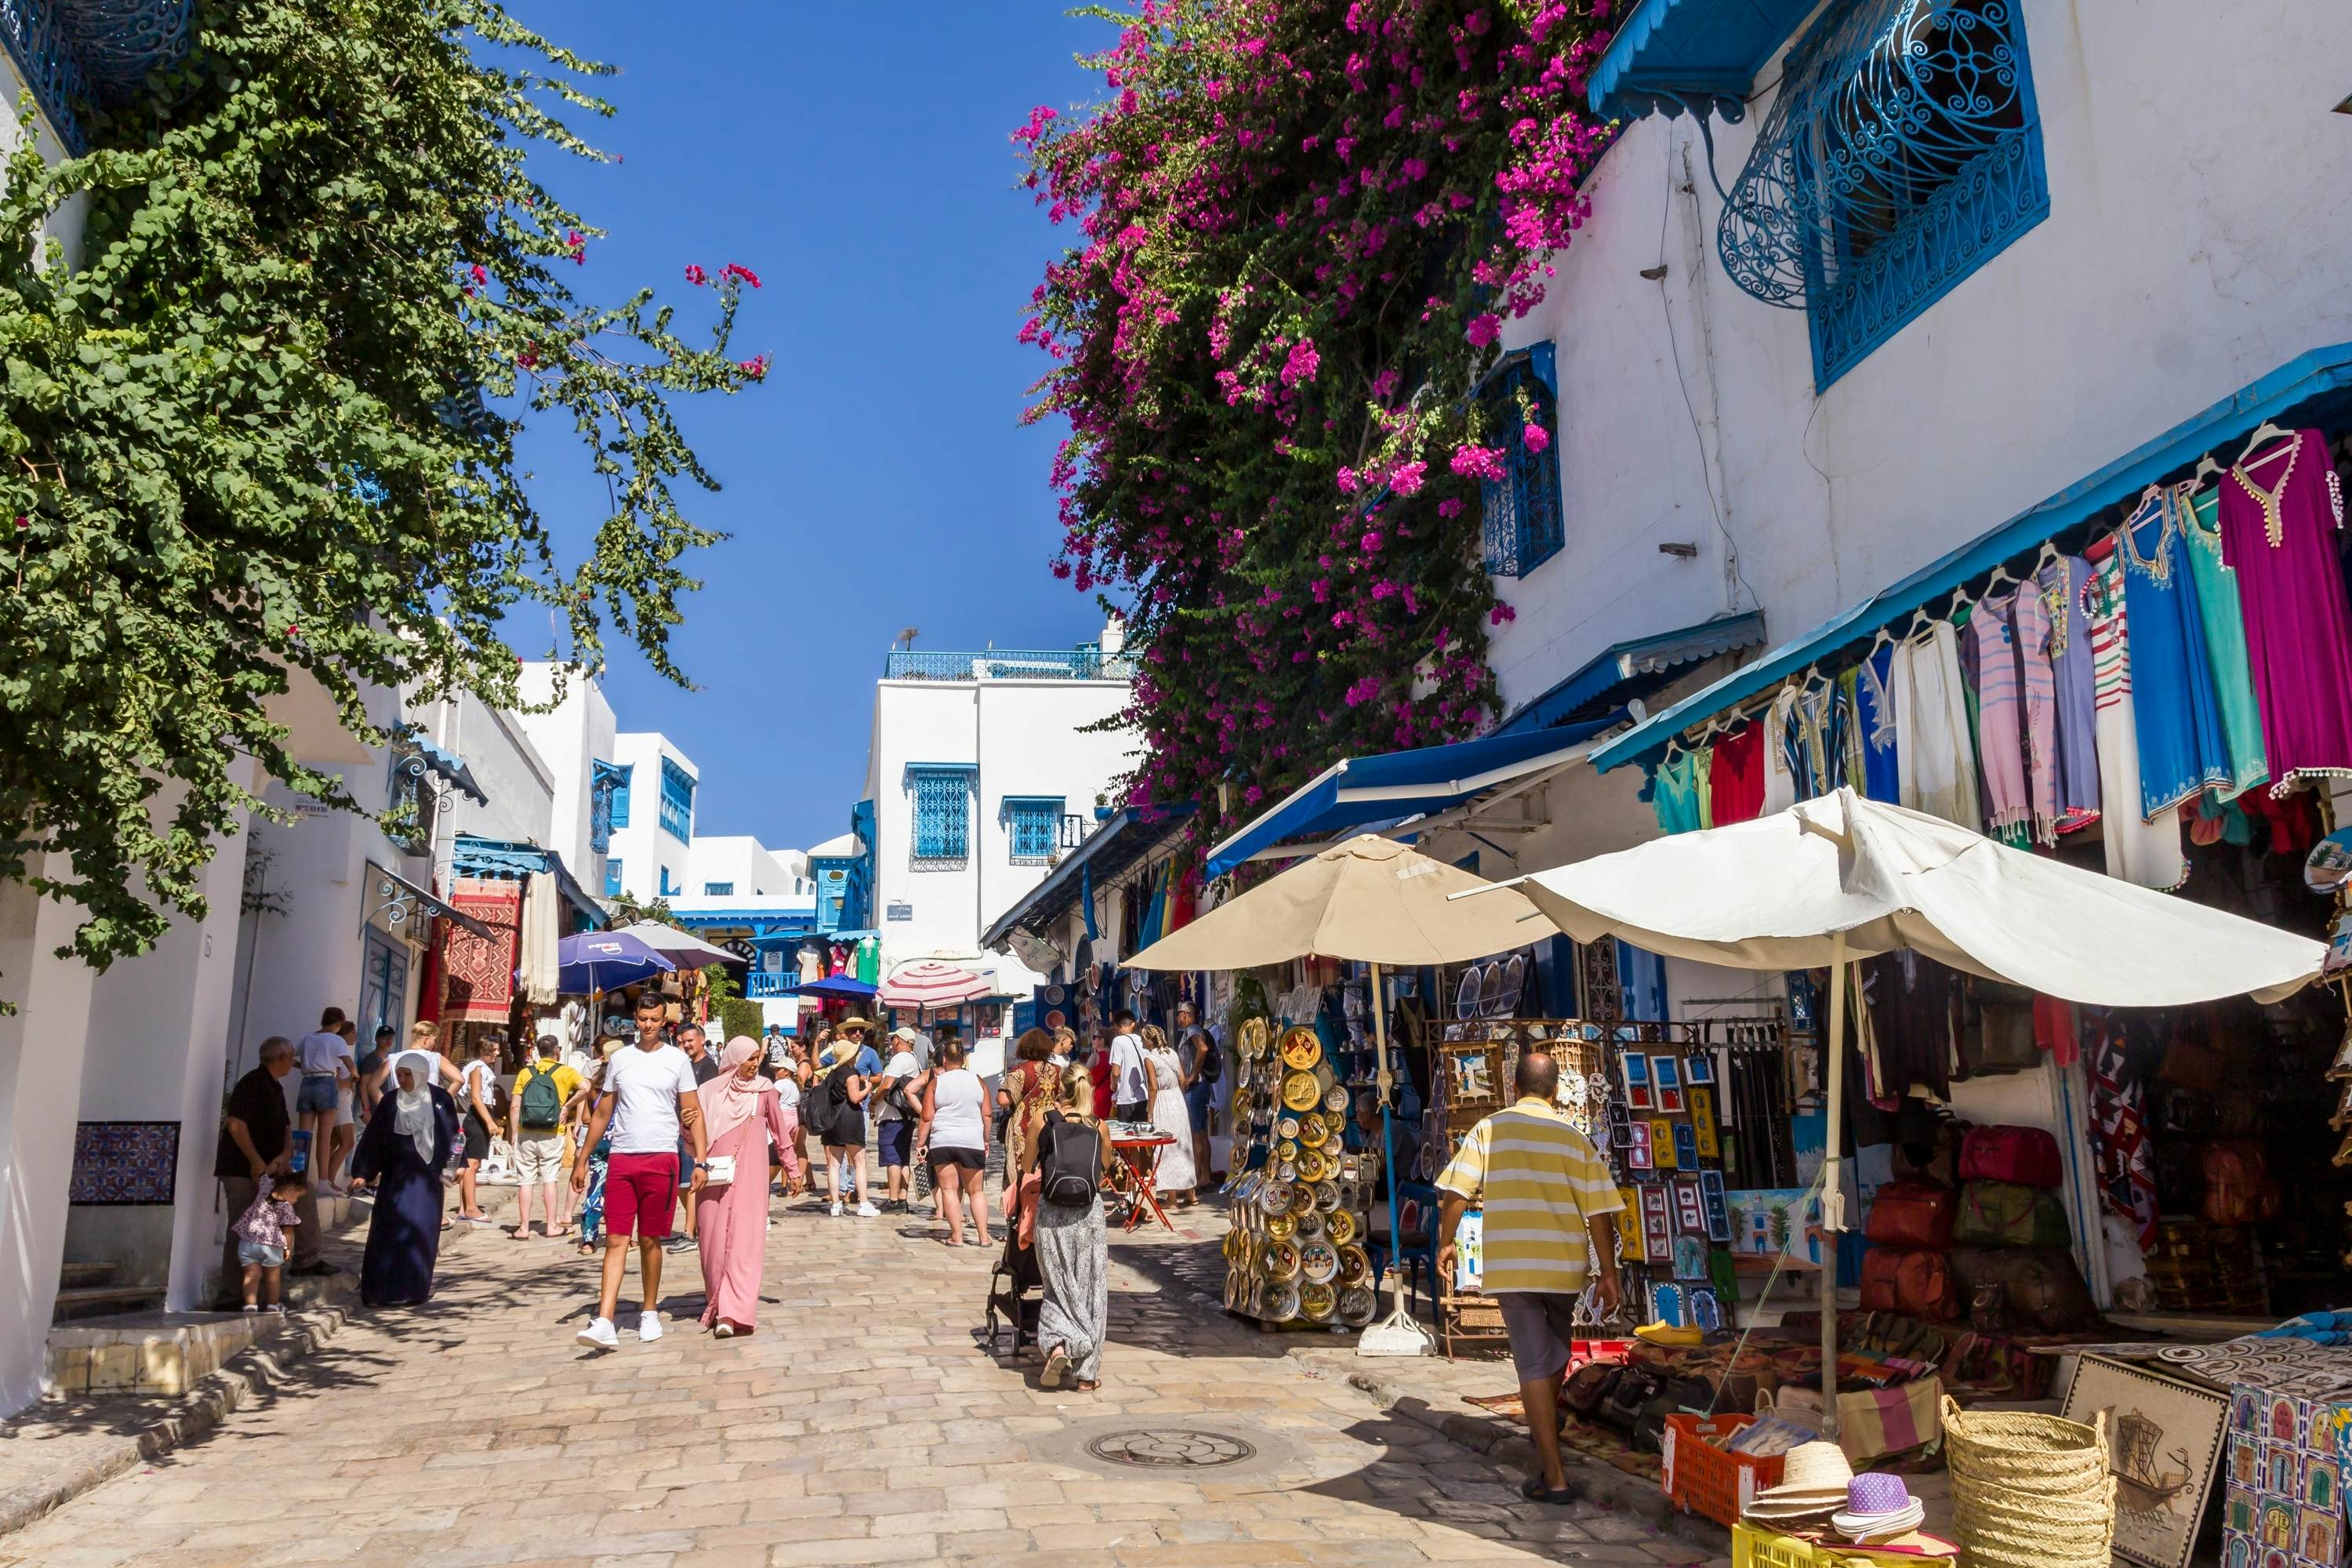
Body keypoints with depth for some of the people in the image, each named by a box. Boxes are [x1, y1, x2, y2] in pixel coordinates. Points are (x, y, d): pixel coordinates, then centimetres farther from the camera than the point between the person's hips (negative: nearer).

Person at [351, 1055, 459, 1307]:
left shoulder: (440, 1099, -2)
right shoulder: (390, 1101, 2)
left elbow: (452, 1135, 1)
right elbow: (373, 1137, 5)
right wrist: (363, 1172, 3)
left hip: (426, 1175, -1)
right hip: (394, 1174, 2)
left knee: (421, 1230, 0)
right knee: (388, 1231, 0)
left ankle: (415, 1289, 9)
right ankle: (382, 1288, 8)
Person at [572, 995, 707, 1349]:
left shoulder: (677, 1060, 3)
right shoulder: (619, 1059, 10)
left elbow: (694, 1113, 2)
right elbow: (602, 1114, 15)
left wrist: (700, 1161, -6)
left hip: (661, 1158, -2)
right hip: (621, 1158, 2)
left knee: (650, 1240, 6)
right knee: (616, 1240, -4)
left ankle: (650, 1312, 21)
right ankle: (604, 1324, -8)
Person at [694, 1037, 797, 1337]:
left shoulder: (763, 1088, 3)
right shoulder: (711, 1091, 3)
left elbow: (779, 1129, 11)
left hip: (749, 1174, -1)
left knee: (744, 1241, -10)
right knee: (714, 1240, 5)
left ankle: (731, 1312, -16)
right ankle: (718, 1306, 21)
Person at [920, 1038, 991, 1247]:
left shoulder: (936, 1083, 0)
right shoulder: (977, 1080, 4)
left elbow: (927, 1118, -2)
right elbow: (986, 1114, 6)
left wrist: (922, 1143, 6)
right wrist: (986, 1140, 17)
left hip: (942, 1143, -2)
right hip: (973, 1142, 2)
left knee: (949, 1189, 5)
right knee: (975, 1191, 10)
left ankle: (957, 1236, 1)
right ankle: (983, 1236, 6)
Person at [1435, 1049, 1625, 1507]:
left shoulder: (1490, 1129, -3)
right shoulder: (1575, 1139, 1)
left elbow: (1454, 1193, -6)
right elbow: (1600, 1214, -1)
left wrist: (1445, 1244, 8)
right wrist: (1608, 1274, 6)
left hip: (1510, 1266, -3)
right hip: (1566, 1264, 3)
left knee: (1534, 1365, 1)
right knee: (1557, 1347, 27)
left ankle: (1553, 1477, -3)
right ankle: (1549, 1424, 49)